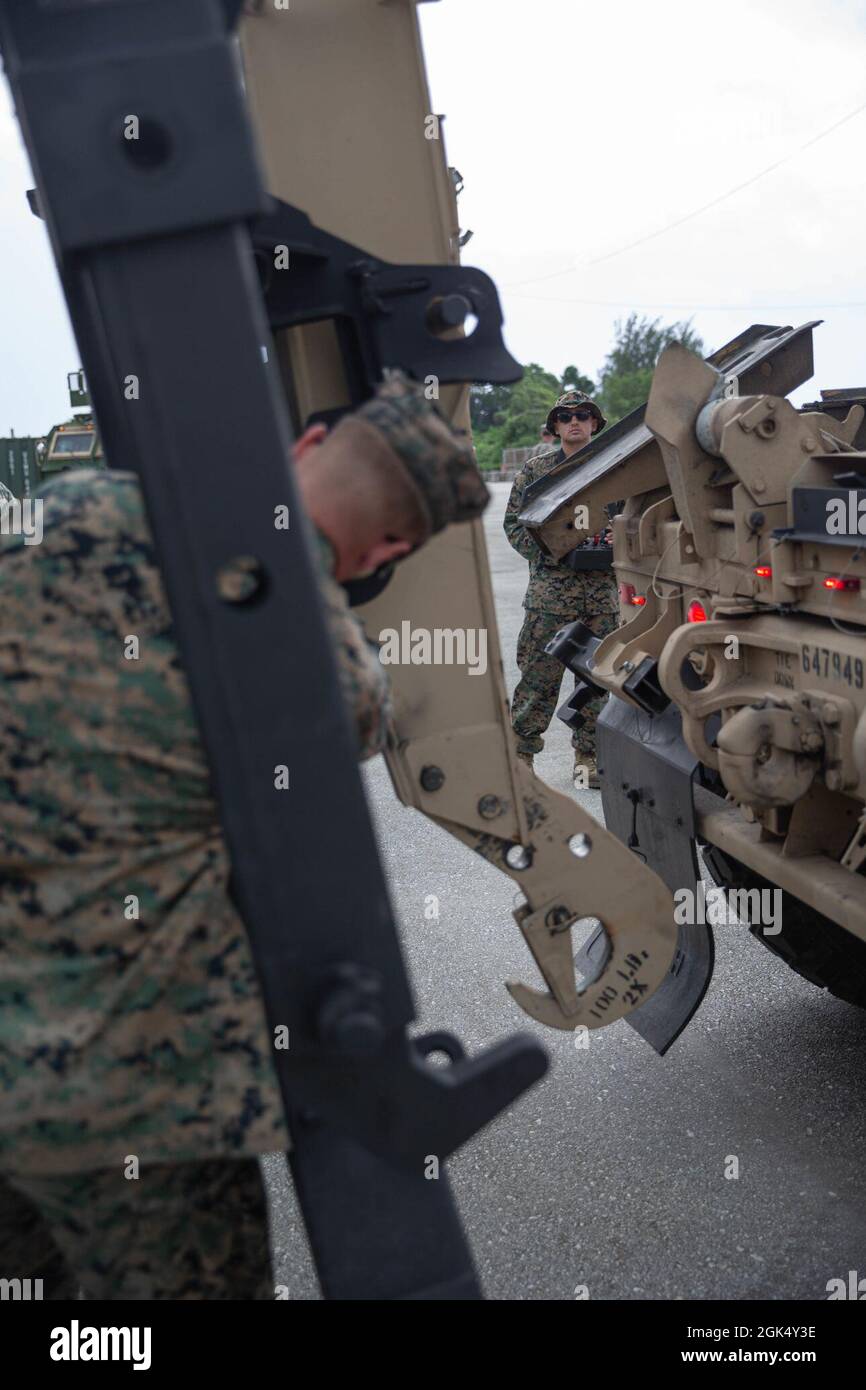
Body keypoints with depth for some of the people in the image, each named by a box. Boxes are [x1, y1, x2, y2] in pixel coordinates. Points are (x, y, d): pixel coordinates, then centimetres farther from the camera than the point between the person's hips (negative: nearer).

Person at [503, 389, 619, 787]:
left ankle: (588, 756, 18)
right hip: (551, 586, -2)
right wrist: (547, 550, -10)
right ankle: (520, 752, 8)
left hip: (603, 589, 3)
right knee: (539, 674, -3)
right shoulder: (536, 469, 7)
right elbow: (514, 524, 5)